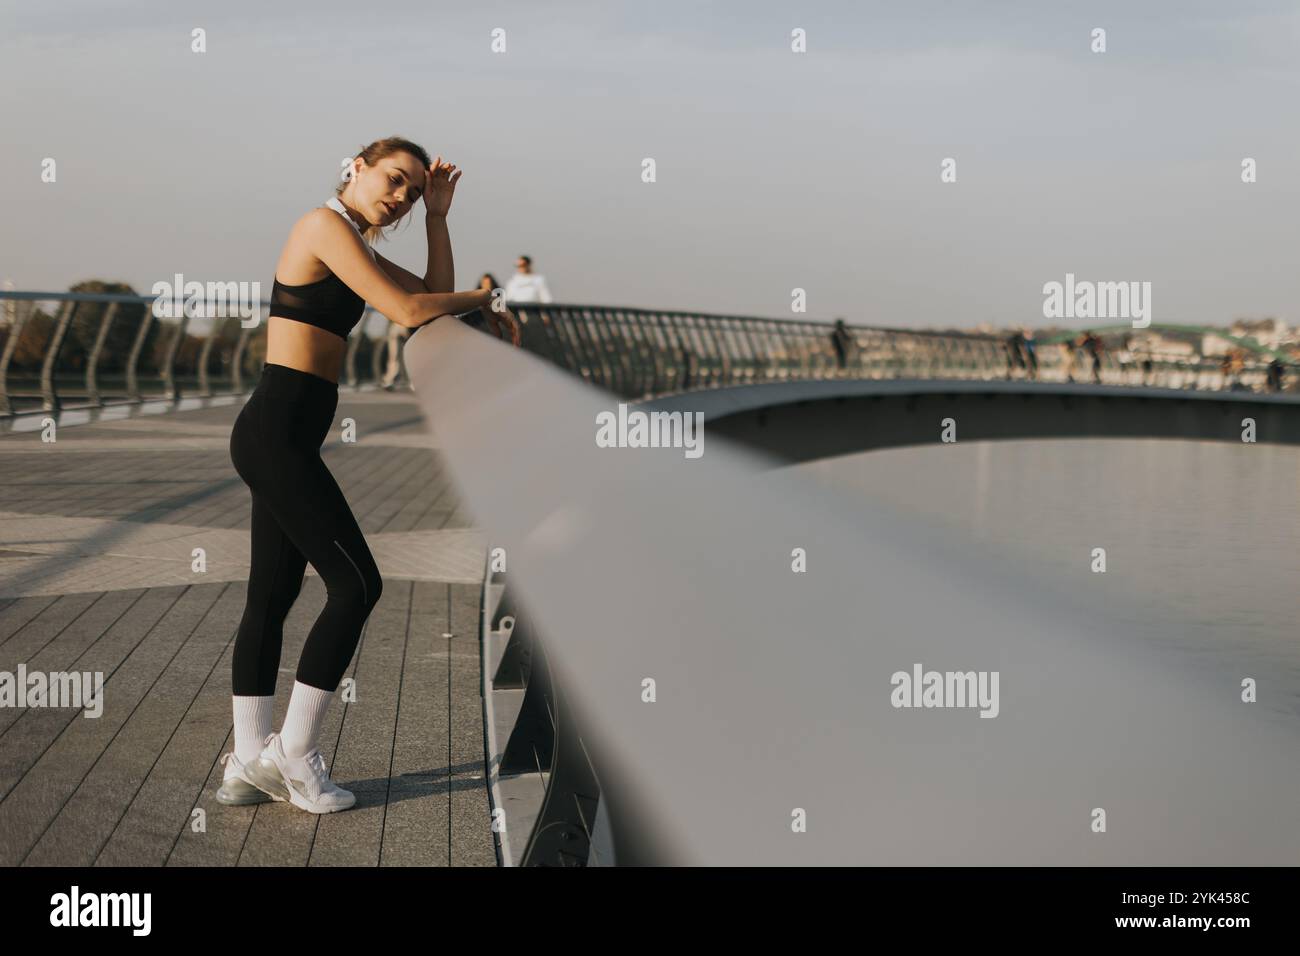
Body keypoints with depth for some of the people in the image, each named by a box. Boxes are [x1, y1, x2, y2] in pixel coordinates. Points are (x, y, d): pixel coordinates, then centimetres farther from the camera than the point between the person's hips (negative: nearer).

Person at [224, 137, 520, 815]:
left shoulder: (353, 244, 20)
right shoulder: (325, 225, -11)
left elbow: (435, 293, 21)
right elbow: (407, 311, -18)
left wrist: (436, 217, 11)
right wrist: (486, 301, -3)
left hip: (283, 437, 10)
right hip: (278, 431, -10)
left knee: (272, 594, 9)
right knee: (356, 584, -7)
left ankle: (249, 764, 13)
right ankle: (291, 752, 0)